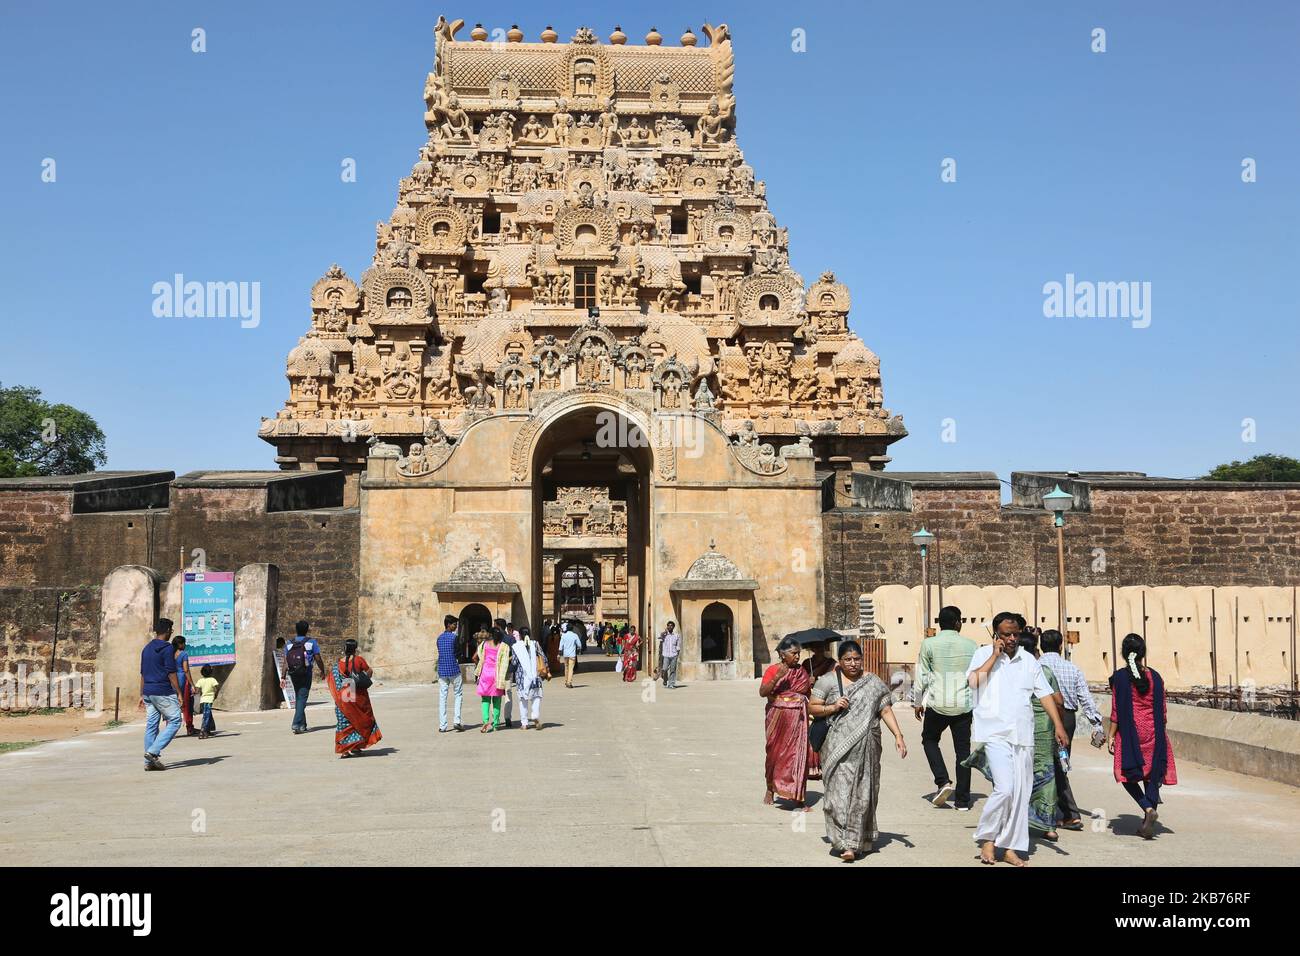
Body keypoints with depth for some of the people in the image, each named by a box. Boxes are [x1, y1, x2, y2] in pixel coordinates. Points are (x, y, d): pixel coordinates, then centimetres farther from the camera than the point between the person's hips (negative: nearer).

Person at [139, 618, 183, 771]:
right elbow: (171, 673, -14)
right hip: (163, 692, -8)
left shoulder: (146, 648, 14)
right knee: (174, 722, -1)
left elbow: (143, 674, 17)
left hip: (148, 692, 8)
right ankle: (153, 752, -11)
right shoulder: (167, 648, -11)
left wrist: (142, 695, 21)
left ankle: (149, 761, 8)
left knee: (151, 725, 8)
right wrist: (179, 693, -10)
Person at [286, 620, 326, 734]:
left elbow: (285, 662, -1)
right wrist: (322, 671, 10)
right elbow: (318, 659, -5)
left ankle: (302, 725, 21)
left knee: (298, 698, 16)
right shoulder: (312, 643, -4)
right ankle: (296, 724, -18)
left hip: (293, 674, 4)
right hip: (306, 674, -4)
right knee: (302, 698, -4)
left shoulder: (290, 644, 5)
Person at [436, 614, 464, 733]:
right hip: (454, 670, -5)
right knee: (458, 695, 8)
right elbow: (458, 654, -4)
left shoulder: (439, 638, 11)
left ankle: (442, 726, 1)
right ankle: (457, 720, -2)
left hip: (442, 671, 5)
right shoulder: (454, 637, -9)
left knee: (442, 698, 4)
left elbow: (441, 653, 15)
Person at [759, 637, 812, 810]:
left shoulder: (801, 672, 8)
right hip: (778, 717, -3)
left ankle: (798, 796, 3)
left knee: (798, 754, -1)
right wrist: (777, 677, -25)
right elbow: (762, 692, -14)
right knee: (776, 752, 7)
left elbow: (807, 693, 19)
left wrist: (811, 684, -2)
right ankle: (770, 789, 27)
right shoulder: (773, 670, -4)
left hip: (798, 718, 3)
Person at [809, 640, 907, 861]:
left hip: (866, 749, 2)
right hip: (838, 747, -2)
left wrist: (898, 735, -4)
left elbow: (886, 711, 6)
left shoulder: (874, 683, 8)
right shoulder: (828, 681, 3)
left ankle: (858, 841, 10)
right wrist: (833, 707, -12)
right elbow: (812, 707, 4)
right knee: (840, 791, -8)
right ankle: (842, 840, -4)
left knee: (862, 794, 3)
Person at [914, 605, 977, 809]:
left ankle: (943, 781, 2)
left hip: (937, 704, -2)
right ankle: (963, 800, 11)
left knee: (929, 739, 20)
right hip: (963, 705, 2)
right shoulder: (971, 645, 3)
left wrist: (919, 702, 10)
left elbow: (922, 676, -1)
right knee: (962, 750, 10)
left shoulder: (929, 644, -3)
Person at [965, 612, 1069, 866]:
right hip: (996, 734, -5)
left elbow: (1045, 693, 12)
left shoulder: (1028, 660, 13)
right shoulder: (984, 655, 2)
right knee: (1004, 789, -16)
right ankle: (987, 838, 3)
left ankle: (1010, 847, 16)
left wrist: (1058, 725, 2)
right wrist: (995, 655, -11)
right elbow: (973, 681, -16)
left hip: (1023, 736, 5)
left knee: (1021, 794, 6)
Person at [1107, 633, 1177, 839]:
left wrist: (1111, 735, -2)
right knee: (1152, 774, 10)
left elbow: (1116, 710, -8)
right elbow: (1162, 709, 6)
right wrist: (1161, 733, 17)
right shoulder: (1155, 676, 3)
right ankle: (1149, 823, 10)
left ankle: (1148, 808, -14)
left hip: (1130, 731, -3)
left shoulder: (1120, 677, -7)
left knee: (1127, 774, 8)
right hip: (1153, 732, 3)